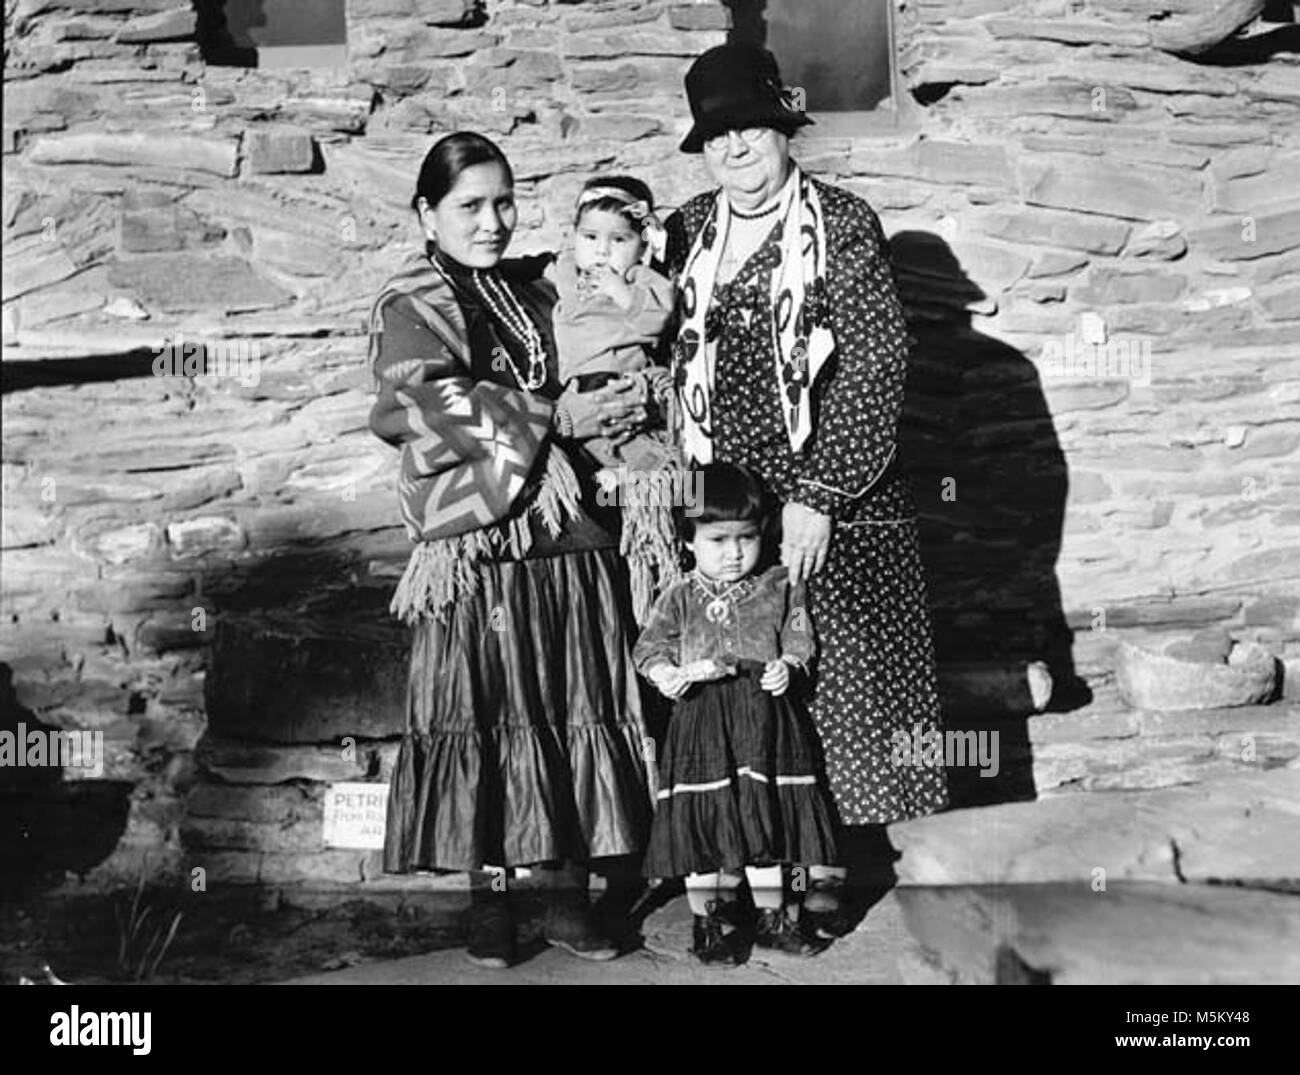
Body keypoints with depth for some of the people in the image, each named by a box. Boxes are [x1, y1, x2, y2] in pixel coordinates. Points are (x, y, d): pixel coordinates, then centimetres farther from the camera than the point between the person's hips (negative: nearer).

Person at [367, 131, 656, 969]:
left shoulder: (540, 290, 17)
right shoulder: (412, 307, -1)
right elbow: (438, 405, -16)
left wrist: (618, 412, 3)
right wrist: (555, 417, -17)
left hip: (570, 540, 5)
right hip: (481, 551, -5)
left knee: (577, 712, 6)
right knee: (487, 720, 1)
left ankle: (565, 892, 18)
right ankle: (492, 895, 16)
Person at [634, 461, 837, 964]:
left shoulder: (779, 588, 4)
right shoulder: (679, 599, 2)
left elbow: (799, 640, 8)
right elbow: (650, 646, 3)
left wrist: (788, 667, -12)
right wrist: (666, 673, -16)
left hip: (764, 717, 1)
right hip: (700, 720, -1)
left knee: (767, 817, 8)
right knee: (700, 824, 2)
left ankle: (771, 915, 26)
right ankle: (710, 918, 20)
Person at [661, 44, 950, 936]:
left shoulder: (843, 224, -3)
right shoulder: (687, 234, 11)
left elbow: (874, 364, -8)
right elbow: (675, 364, 15)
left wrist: (820, 496, -13)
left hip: (843, 504, -3)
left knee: (850, 685, -1)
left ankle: (852, 849, 13)